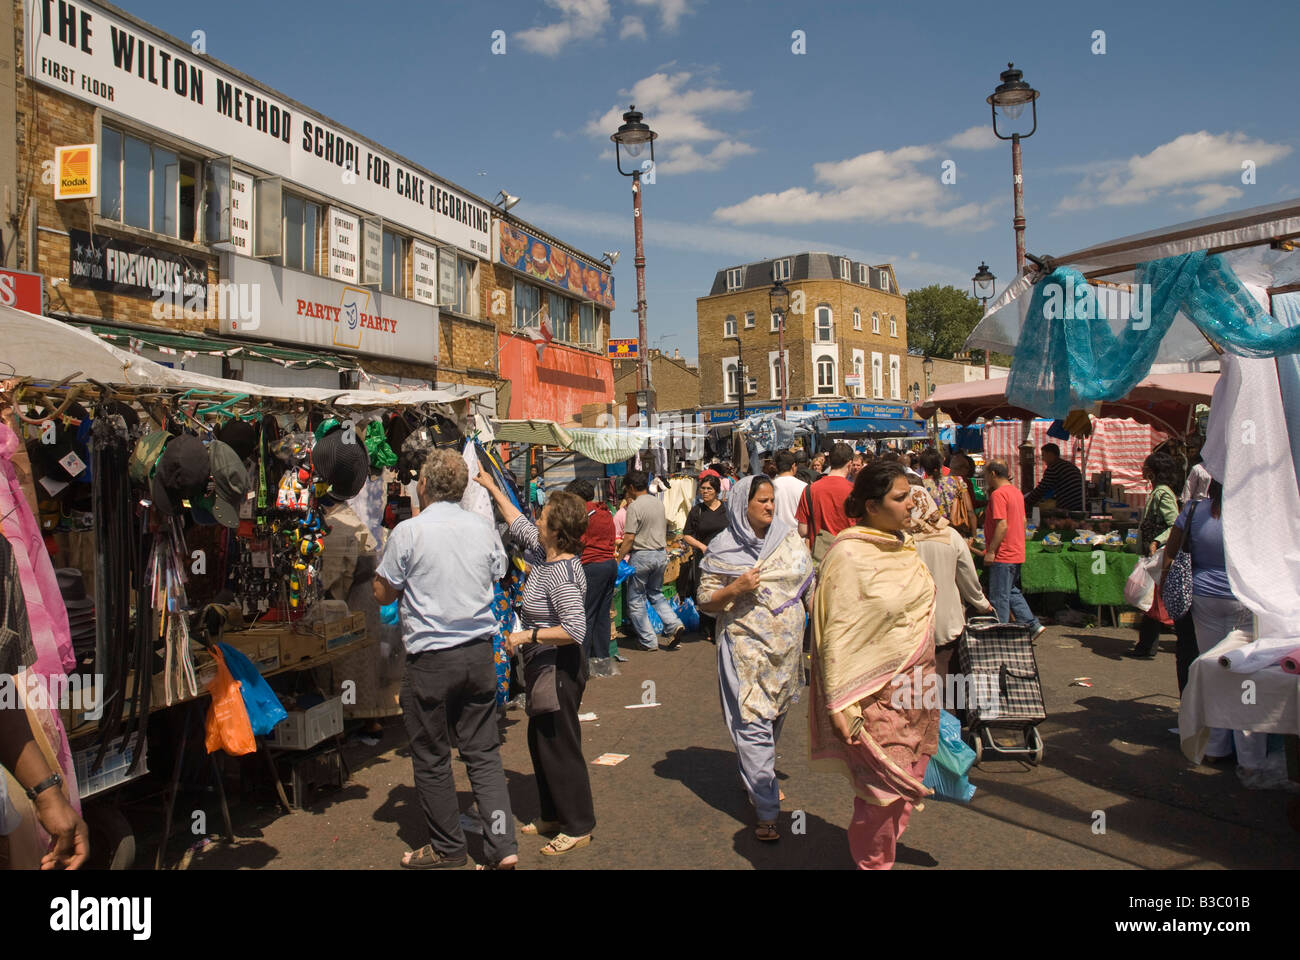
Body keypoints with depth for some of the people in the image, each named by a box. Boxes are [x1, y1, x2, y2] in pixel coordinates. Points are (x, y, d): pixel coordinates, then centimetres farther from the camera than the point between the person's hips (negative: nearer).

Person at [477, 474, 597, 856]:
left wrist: (527, 635, -25)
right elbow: (517, 523, 20)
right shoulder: (545, 553, 2)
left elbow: (575, 630, -31)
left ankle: (579, 827, 14)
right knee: (540, 742, 19)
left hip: (559, 670, -10)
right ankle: (554, 816, 33)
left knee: (559, 747, 0)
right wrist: (492, 487, 25)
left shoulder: (563, 574, -25)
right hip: (542, 668, 10)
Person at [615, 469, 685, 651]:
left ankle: (649, 641, 7)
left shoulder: (635, 507, -14)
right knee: (656, 594, 22)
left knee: (636, 600, 6)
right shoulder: (659, 503, 8)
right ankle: (673, 624, 2)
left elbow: (629, 538, -18)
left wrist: (618, 560, -11)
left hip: (641, 556, -7)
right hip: (661, 554, 7)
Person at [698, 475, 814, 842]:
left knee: (775, 715, 17)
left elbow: (809, 582, 12)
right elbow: (705, 601, -3)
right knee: (753, 723, -7)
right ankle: (766, 810, -4)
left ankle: (761, 778, 40)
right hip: (746, 647, -4)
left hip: (786, 645, 4)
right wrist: (735, 589, -21)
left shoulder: (789, 537, 4)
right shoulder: (723, 548, -5)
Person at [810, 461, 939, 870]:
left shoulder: (904, 545, 7)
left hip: (916, 688, 8)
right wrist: (838, 704, -20)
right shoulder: (849, 556, -17)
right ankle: (872, 863, 25)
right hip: (878, 694, -8)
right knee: (882, 790, 3)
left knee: (906, 786, 16)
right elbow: (836, 634, -18)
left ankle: (885, 849, 36)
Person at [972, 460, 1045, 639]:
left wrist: (990, 551, -19)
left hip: (1003, 555, -9)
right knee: (1012, 592, 19)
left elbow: (1002, 525, -23)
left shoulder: (998, 494, -17)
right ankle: (1033, 624, 16)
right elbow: (1023, 521, 18)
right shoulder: (1017, 492, 12)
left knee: (999, 598, -1)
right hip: (1017, 553, 9)